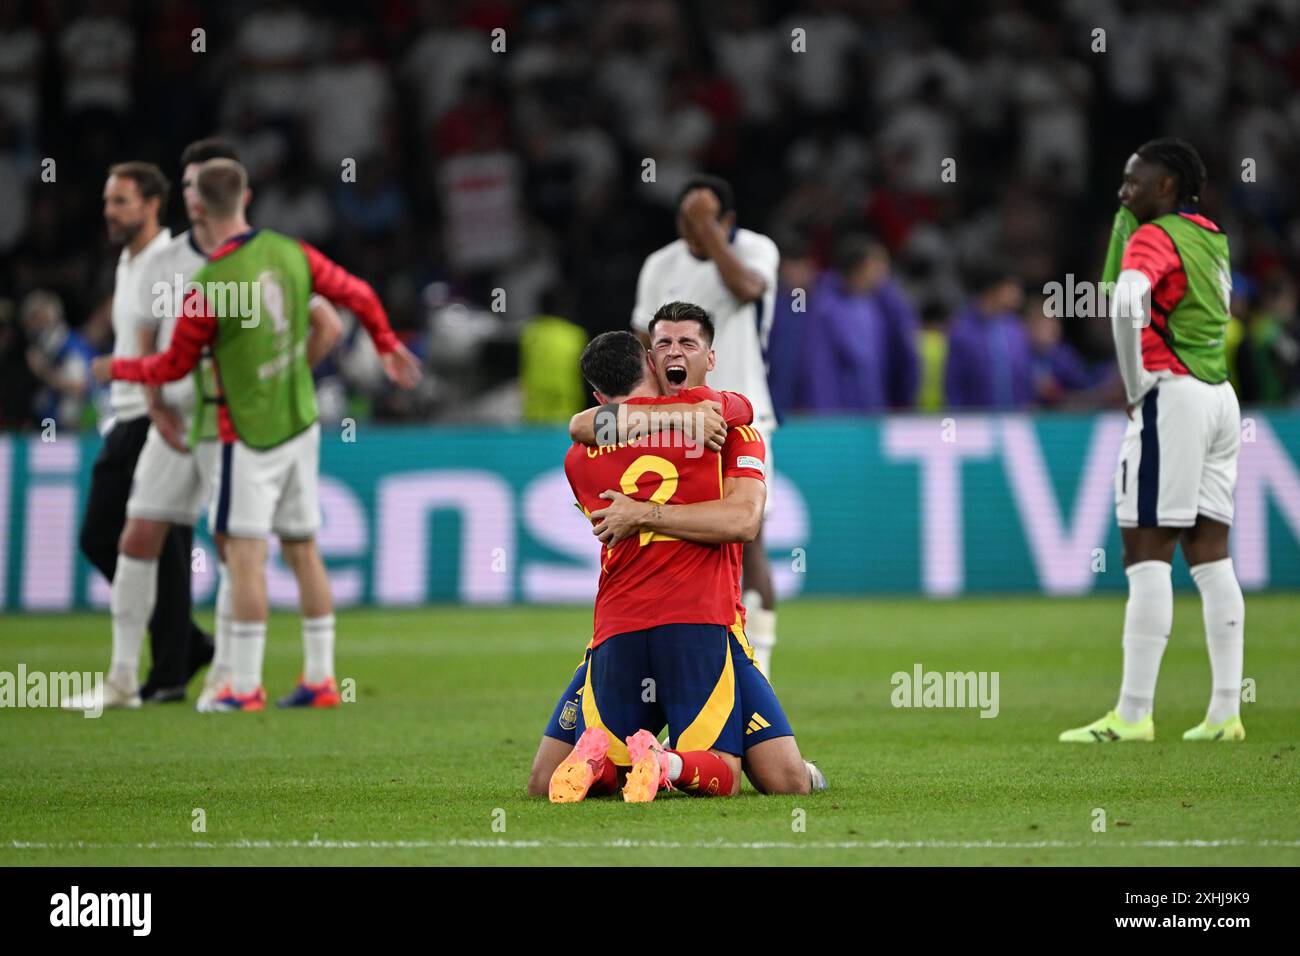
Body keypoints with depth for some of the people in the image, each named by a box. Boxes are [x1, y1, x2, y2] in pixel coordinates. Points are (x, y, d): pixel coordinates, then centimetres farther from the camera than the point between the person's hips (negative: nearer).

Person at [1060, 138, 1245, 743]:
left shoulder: (1153, 238, -9)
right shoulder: (1211, 239, 15)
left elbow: (1126, 302, -27)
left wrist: (1135, 385, -17)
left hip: (1172, 394, -8)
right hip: (1220, 396, 8)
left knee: (1147, 553, -9)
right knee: (1210, 555, 7)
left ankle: (1133, 714, -13)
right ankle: (1225, 712, 4)